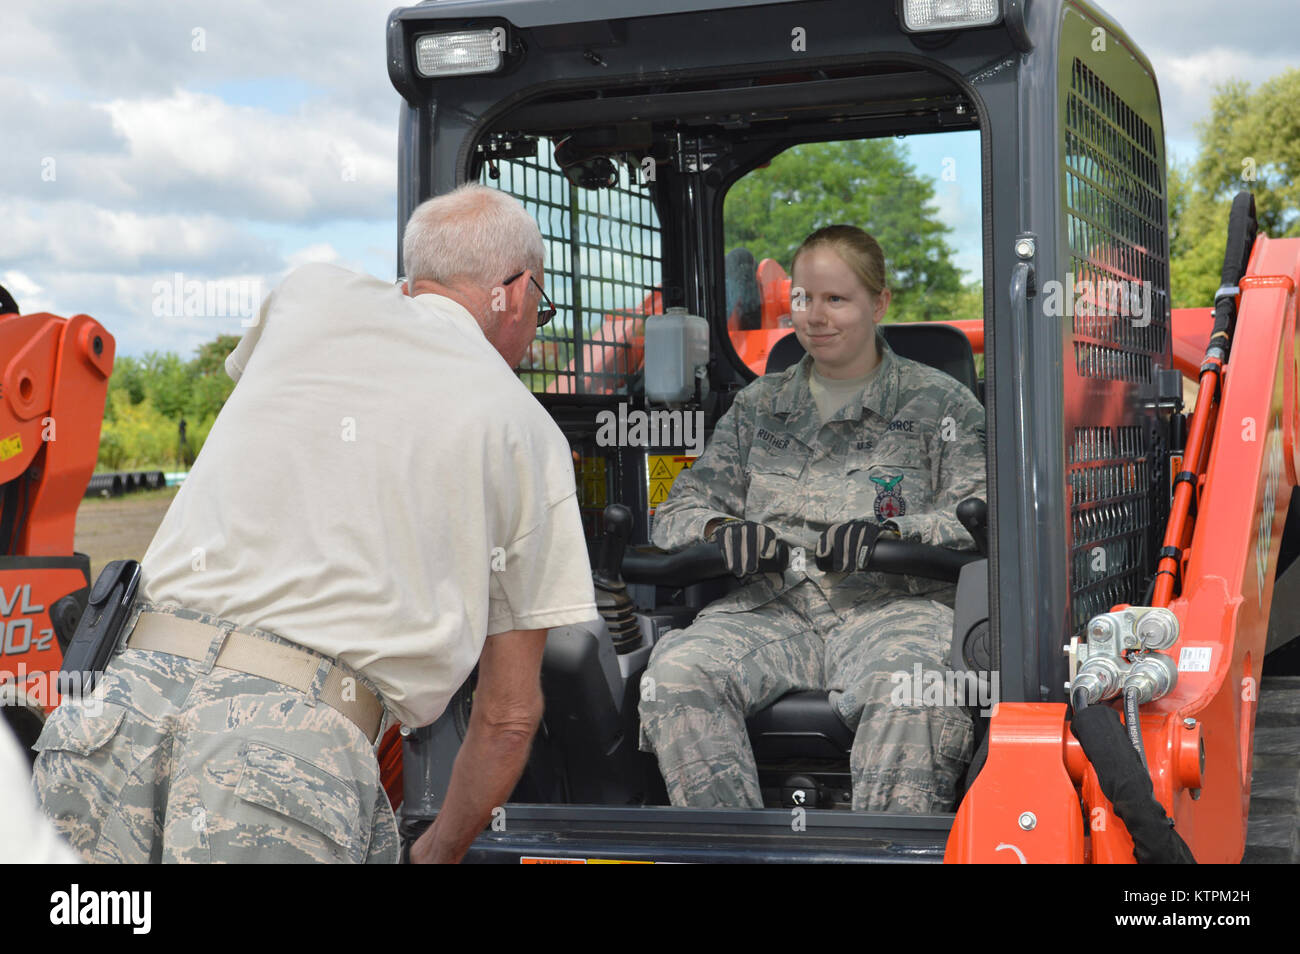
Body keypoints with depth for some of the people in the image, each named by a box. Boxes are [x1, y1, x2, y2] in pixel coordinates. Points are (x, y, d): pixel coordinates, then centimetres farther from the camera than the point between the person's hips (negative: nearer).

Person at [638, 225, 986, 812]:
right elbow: (682, 507, 19)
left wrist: (891, 536, -18)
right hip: (770, 606, 3)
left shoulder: (940, 404, 14)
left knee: (910, 695, -38)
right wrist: (721, 531, -7)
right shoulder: (759, 405, 24)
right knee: (677, 670, -28)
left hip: (892, 604, -3)